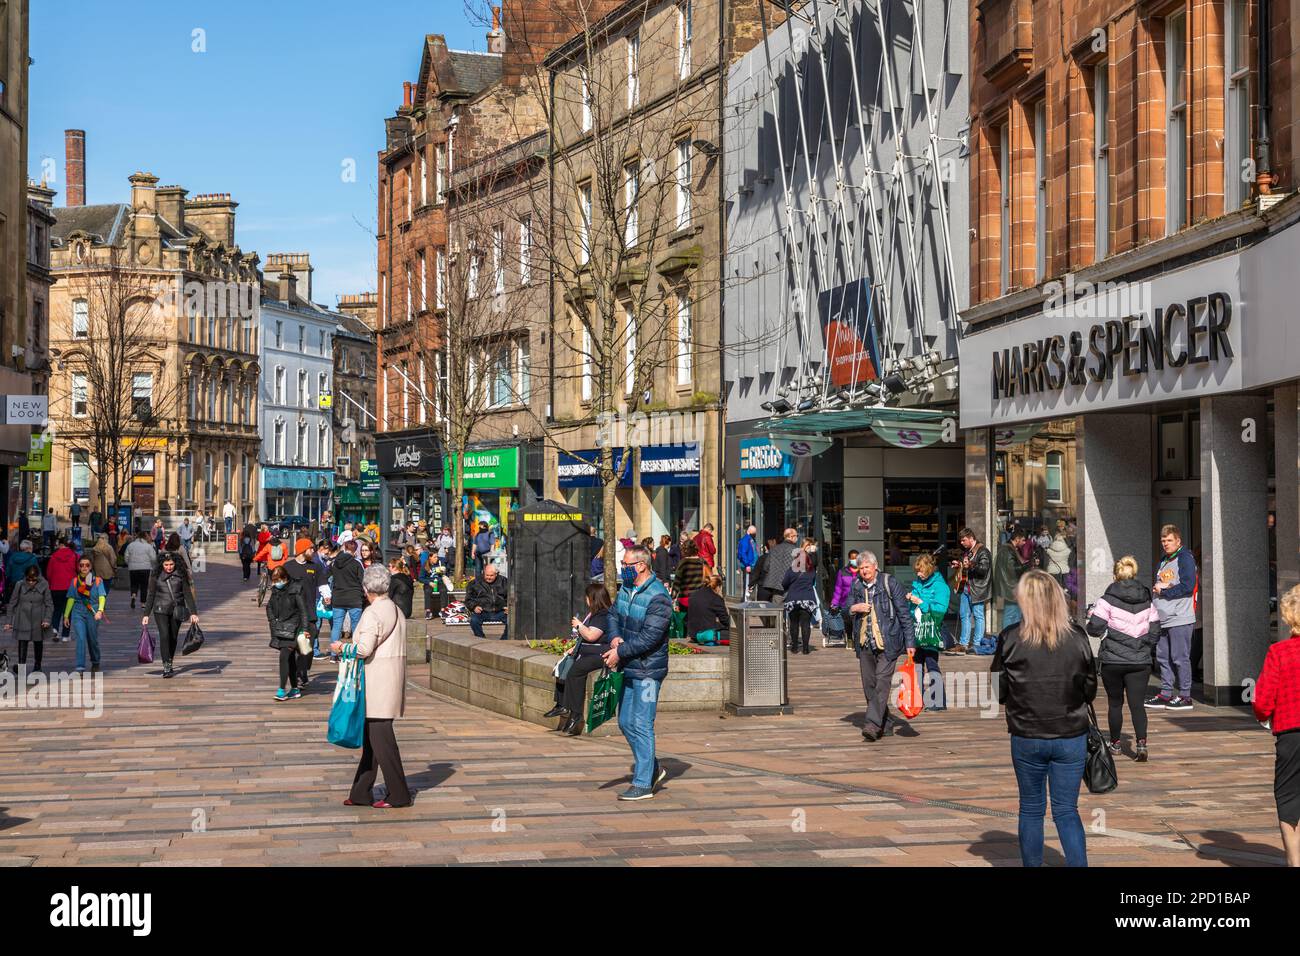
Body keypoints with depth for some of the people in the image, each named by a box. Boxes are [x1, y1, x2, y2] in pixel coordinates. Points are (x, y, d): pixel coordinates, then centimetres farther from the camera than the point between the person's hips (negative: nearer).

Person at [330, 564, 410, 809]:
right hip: (394, 676, 9)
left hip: (378, 680, -9)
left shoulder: (372, 613, -14)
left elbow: (364, 649, -21)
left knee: (380, 736, -4)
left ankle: (398, 795, -1)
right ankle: (361, 793, 17)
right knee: (371, 736, 13)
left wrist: (341, 648, -4)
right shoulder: (396, 610, 14)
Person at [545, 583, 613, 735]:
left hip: (599, 654, -12)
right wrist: (574, 648, 16)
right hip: (586, 651, 12)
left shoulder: (604, 616, -16)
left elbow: (591, 636, -26)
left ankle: (575, 714, -26)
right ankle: (562, 705, 9)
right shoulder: (593, 614, 18)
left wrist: (579, 625, -9)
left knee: (575, 671, -29)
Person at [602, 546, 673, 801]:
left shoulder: (658, 598, -18)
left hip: (648, 671, -9)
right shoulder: (625, 589, 9)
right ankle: (652, 768, 30)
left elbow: (649, 638, -21)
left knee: (642, 725, -6)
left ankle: (643, 784, 0)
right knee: (626, 723, 14)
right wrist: (615, 637, -6)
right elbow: (614, 615, 15)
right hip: (628, 668, 9)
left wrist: (620, 652, -16)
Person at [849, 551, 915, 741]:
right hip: (865, 644, 6)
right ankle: (886, 724, 20)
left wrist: (910, 642, -8)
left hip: (887, 643, -6)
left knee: (882, 682, -15)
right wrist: (853, 608, -5)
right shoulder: (857, 585, 9)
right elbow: (847, 608, 21)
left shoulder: (890, 583, -5)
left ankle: (873, 724, -20)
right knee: (869, 686, 8)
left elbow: (904, 613, -4)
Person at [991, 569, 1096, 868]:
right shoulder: (1077, 636, -6)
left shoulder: (1010, 638, -11)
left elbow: (998, 690, -4)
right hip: (1072, 736, 1)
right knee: (1067, 810, 9)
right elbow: (1091, 688, 3)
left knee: (1031, 810, 14)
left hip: (1027, 738, -1)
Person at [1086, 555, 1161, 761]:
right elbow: (1155, 632, 7)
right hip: (1140, 661, 2)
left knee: (1115, 703, 13)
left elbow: (1094, 627, -11)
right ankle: (1141, 742, -19)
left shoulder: (1108, 600, -8)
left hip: (1113, 661, -2)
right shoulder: (1147, 601, 5)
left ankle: (1115, 743, 23)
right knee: (1137, 703, 0)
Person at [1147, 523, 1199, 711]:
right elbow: (1156, 587, 24)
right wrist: (1157, 588, -1)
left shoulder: (1185, 558, -7)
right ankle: (1166, 694, 16)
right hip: (1163, 618, 9)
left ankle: (1185, 696, -1)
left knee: (1180, 657, -6)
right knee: (1163, 657, 10)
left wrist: (1163, 591, -11)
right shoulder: (1163, 561, 20)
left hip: (1180, 618, -9)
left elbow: (1187, 586, -18)